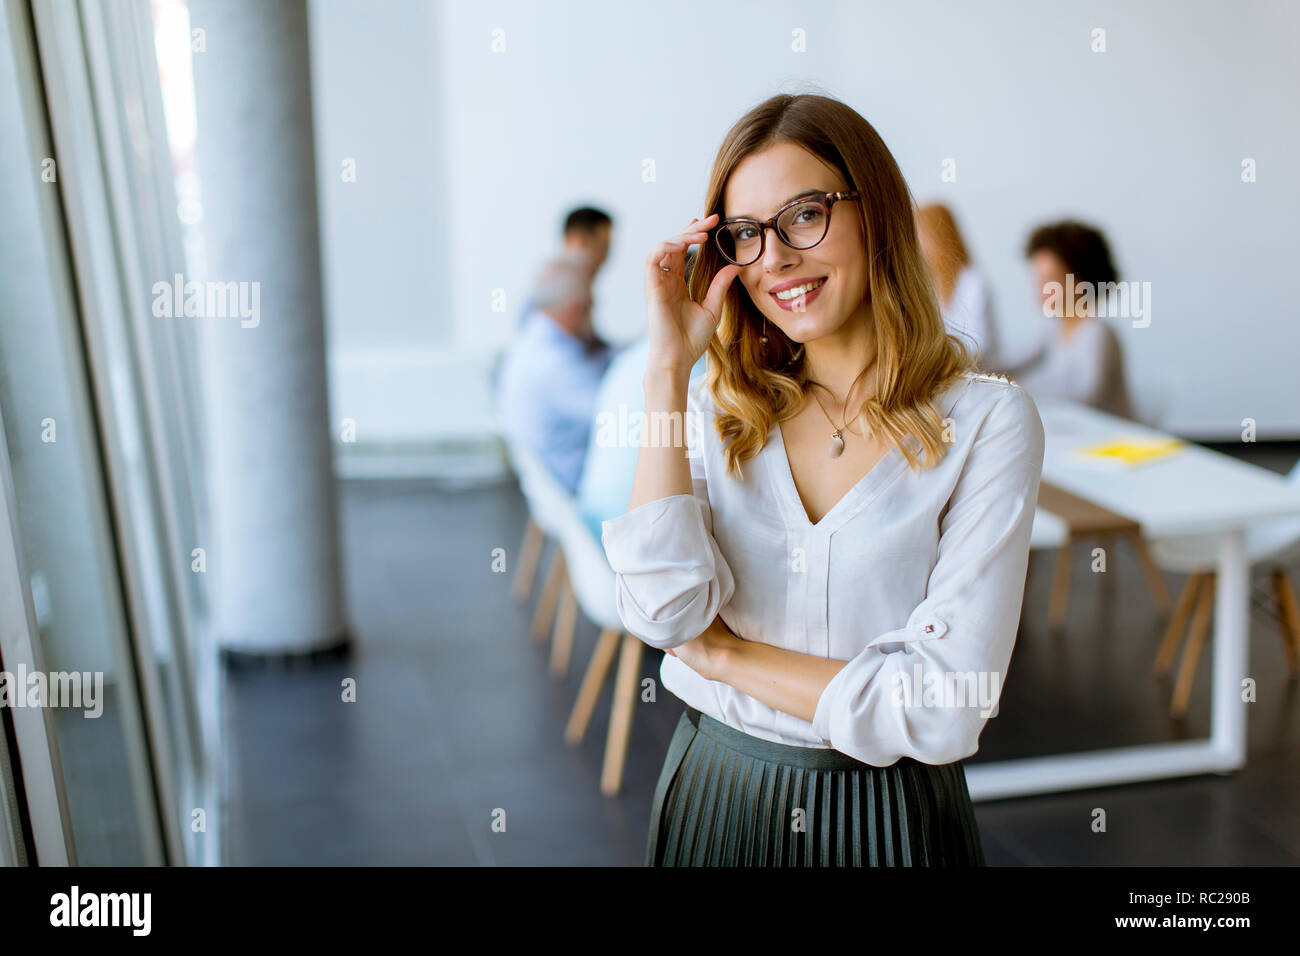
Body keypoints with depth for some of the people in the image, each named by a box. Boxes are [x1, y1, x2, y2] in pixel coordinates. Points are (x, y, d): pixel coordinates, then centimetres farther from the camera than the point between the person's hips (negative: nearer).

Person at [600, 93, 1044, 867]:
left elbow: (941, 711, -19)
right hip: (712, 798, 3)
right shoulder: (720, 408, -2)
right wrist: (670, 368, -17)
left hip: (888, 817, -2)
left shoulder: (986, 419, -14)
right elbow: (664, 614, -18)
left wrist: (725, 656, -12)